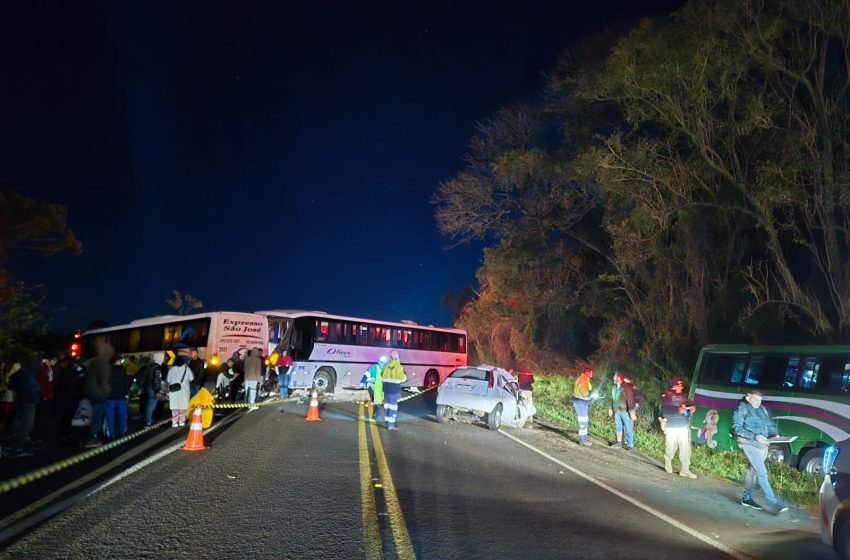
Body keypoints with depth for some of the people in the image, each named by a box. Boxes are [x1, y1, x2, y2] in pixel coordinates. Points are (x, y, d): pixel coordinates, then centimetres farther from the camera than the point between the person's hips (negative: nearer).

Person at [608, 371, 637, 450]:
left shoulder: (626, 387, -19)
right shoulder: (614, 387, 6)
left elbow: (630, 400, -21)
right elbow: (612, 399, 16)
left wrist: (632, 412, -21)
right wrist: (611, 408, 17)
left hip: (626, 411, -8)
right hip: (617, 411, 8)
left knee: (628, 428, 0)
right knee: (618, 427, 13)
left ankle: (630, 445, 9)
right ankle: (619, 443, 23)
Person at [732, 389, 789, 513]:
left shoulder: (763, 409, 16)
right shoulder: (742, 408, -5)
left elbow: (770, 425, 19)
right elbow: (737, 428, -11)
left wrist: (775, 435, -4)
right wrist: (754, 436, -20)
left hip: (763, 444, 7)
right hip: (749, 444, -7)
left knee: (753, 471, 14)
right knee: (762, 473, -12)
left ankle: (747, 498, 24)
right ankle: (774, 503, -12)